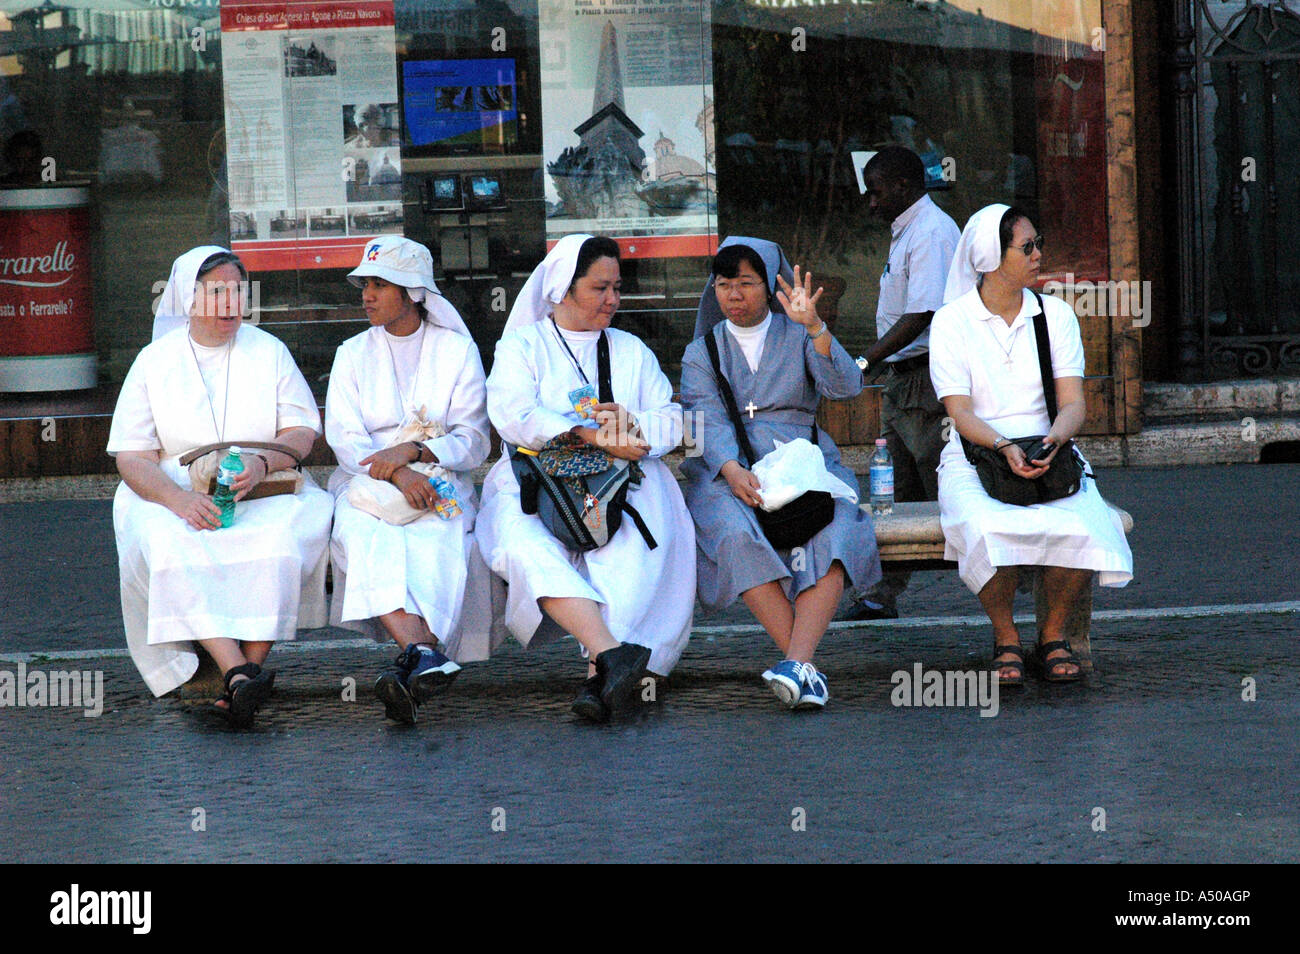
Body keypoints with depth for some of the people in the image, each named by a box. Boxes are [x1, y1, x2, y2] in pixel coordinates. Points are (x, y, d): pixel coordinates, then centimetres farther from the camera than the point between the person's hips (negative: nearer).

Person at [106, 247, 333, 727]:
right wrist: (180, 499, -20)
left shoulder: (269, 351, 11)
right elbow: (132, 458, 0)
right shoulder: (154, 361, 7)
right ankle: (240, 674, -48)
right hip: (172, 495, -1)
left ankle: (248, 668, -39)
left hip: (264, 495, 1)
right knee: (172, 550, -35)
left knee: (276, 543, -35)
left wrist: (262, 464, -20)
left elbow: (302, 431, 4)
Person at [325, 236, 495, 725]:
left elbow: (473, 442, 3)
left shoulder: (457, 350, 11)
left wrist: (409, 452, -16)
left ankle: (410, 672, -55)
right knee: (366, 533, -36)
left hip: (437, 483, -1)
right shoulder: (353, 354, 15)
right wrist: (397, 476, -19)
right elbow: (344, 438, 1)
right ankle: (422, 653, -57)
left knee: (434, 540, -36)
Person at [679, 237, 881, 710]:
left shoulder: (798, 337, 16)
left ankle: (796, 662, -44)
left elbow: (845, 386, -3)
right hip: (726, 470, 0)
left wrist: (814, 326, -18)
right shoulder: (701, 353, 18)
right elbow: (707, 421, 1)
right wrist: (731, 469, -20)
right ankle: (806, 668, -37)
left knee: (831, 534, -33)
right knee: (736, 536, -34)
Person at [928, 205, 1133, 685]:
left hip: (1049, 456, 2)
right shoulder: (952, 321, 0)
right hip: (975, 460, -2)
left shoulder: (1056, 315, 9)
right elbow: (961, 414, -8)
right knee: (991, 531, -36)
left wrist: (1055, 439, -23)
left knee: (1081, 527, -31)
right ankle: (1005, 640, -11)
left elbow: (1073, 403, 0)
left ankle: (1053, 635, -7)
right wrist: (1005, 447, -28)